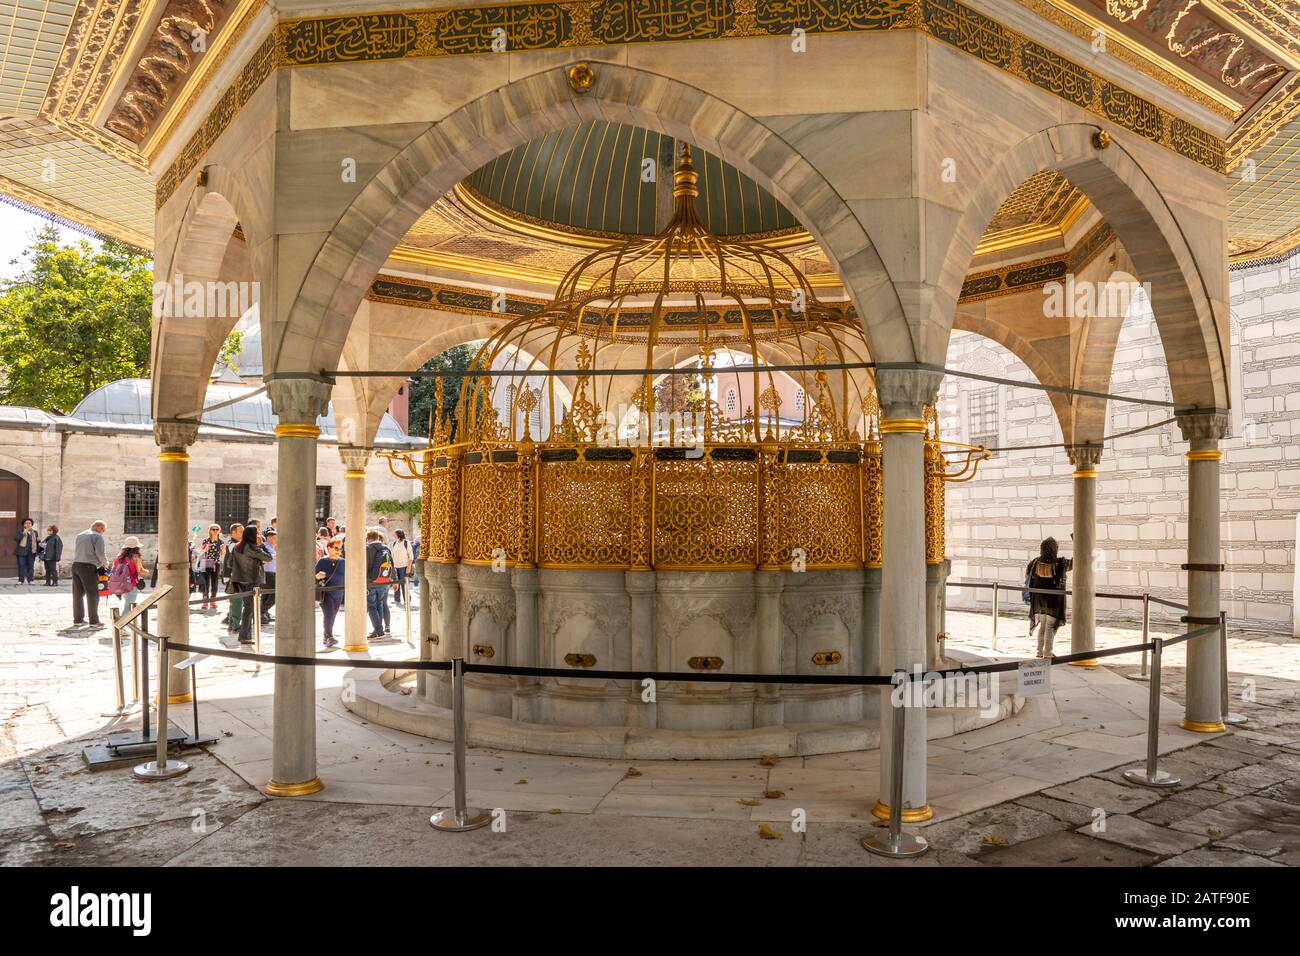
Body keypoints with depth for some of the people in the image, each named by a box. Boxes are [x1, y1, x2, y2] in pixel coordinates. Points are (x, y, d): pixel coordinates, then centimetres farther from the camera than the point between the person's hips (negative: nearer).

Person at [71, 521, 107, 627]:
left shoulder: (79, 536, 20)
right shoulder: (98, 536, -4)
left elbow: (75, 552, 19)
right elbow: (100, 553, -14)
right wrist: (105, 562, 6)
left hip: (75, 565, 7)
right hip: (88, 567, -7)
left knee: (78, 594, 12)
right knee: (92, 594, -2)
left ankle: (77, 620, 16)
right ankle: (94, 621, -1)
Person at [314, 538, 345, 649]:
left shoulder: (343, 562, 4)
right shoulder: (322, 561, -5)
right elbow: (313, 578, -4)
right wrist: (317, 577, -26)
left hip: (338, 594, 4)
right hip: (325, 593, -4)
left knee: (332, 617, 11)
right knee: (329, 615, -18)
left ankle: (327, 638, 26)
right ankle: (329, 637, -9)